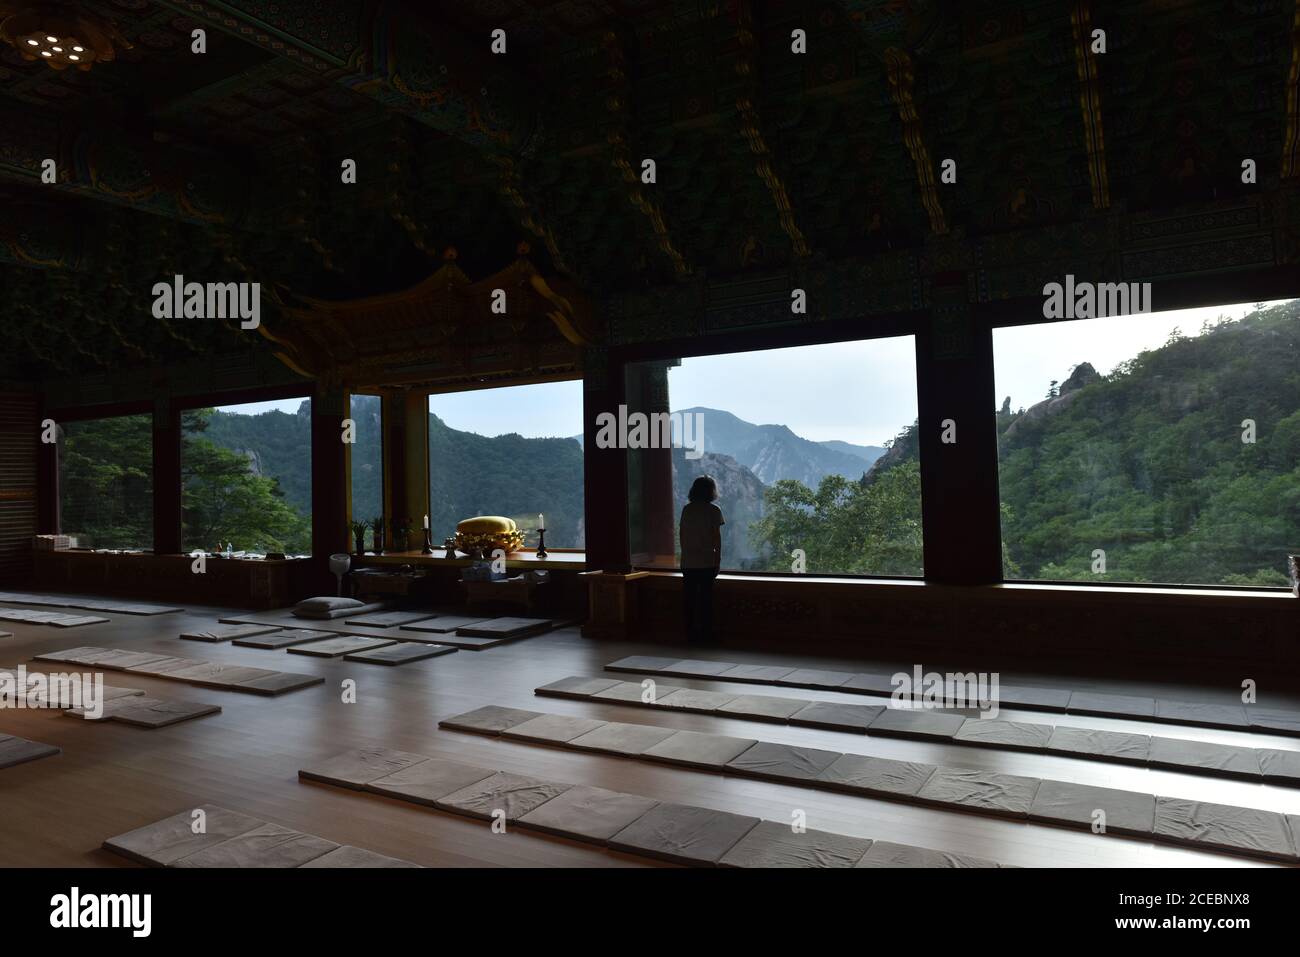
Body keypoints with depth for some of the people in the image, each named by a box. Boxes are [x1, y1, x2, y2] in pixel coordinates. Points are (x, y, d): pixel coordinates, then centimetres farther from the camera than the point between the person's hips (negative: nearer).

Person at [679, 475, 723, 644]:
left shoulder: (687, 509, 6)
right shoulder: (713, 510, -4)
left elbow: (681, 533, 7)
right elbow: (717, 536, -6)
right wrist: (718, 559, 0)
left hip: (688, 562, 4)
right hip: (707, 562, -3)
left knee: (689, 599, 7)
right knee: (705, 599, 2)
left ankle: (691, 635, 13)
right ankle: (705, 635, 6)